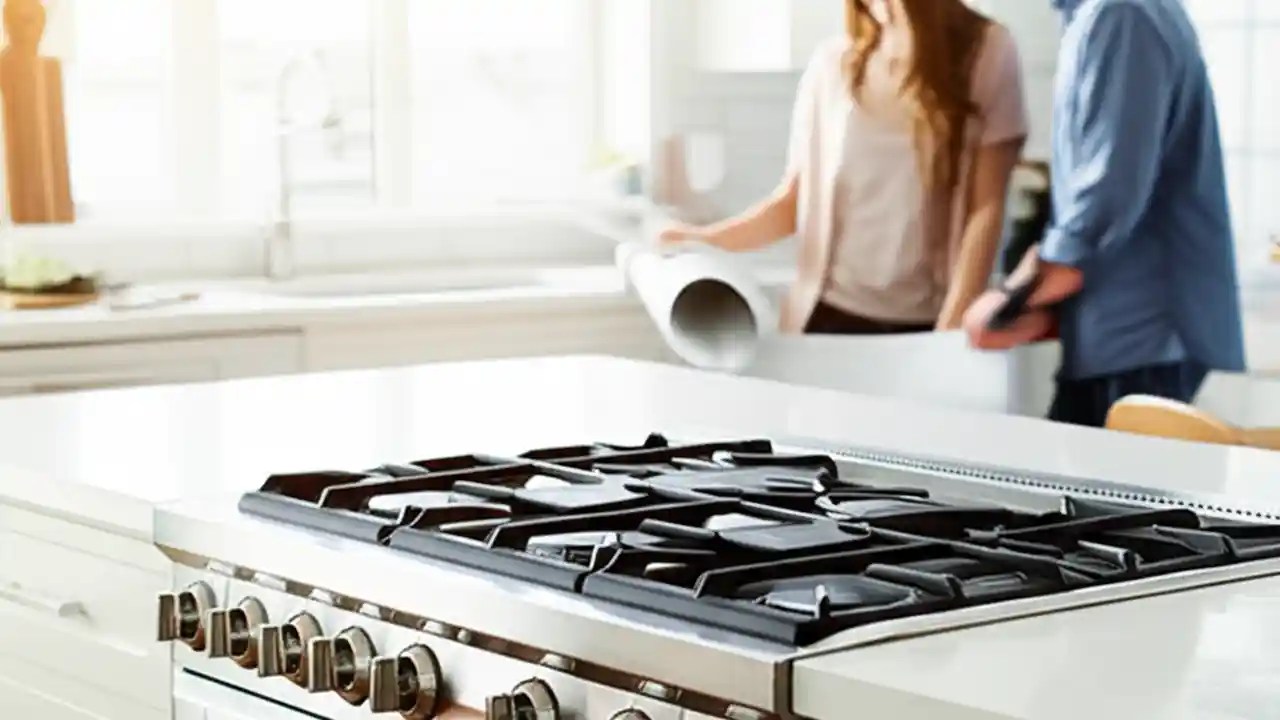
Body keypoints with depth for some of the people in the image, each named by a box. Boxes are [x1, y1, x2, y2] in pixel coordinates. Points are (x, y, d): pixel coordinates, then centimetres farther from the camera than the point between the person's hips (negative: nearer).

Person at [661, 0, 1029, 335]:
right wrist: (706, 238, -8)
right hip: (832, 314, 2)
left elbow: (986, 210, -4)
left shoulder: (986, 52, -2)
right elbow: (794, 200, 7)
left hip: (928, 323, -2)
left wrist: (951, 330, -10)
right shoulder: (833, 63, 4)